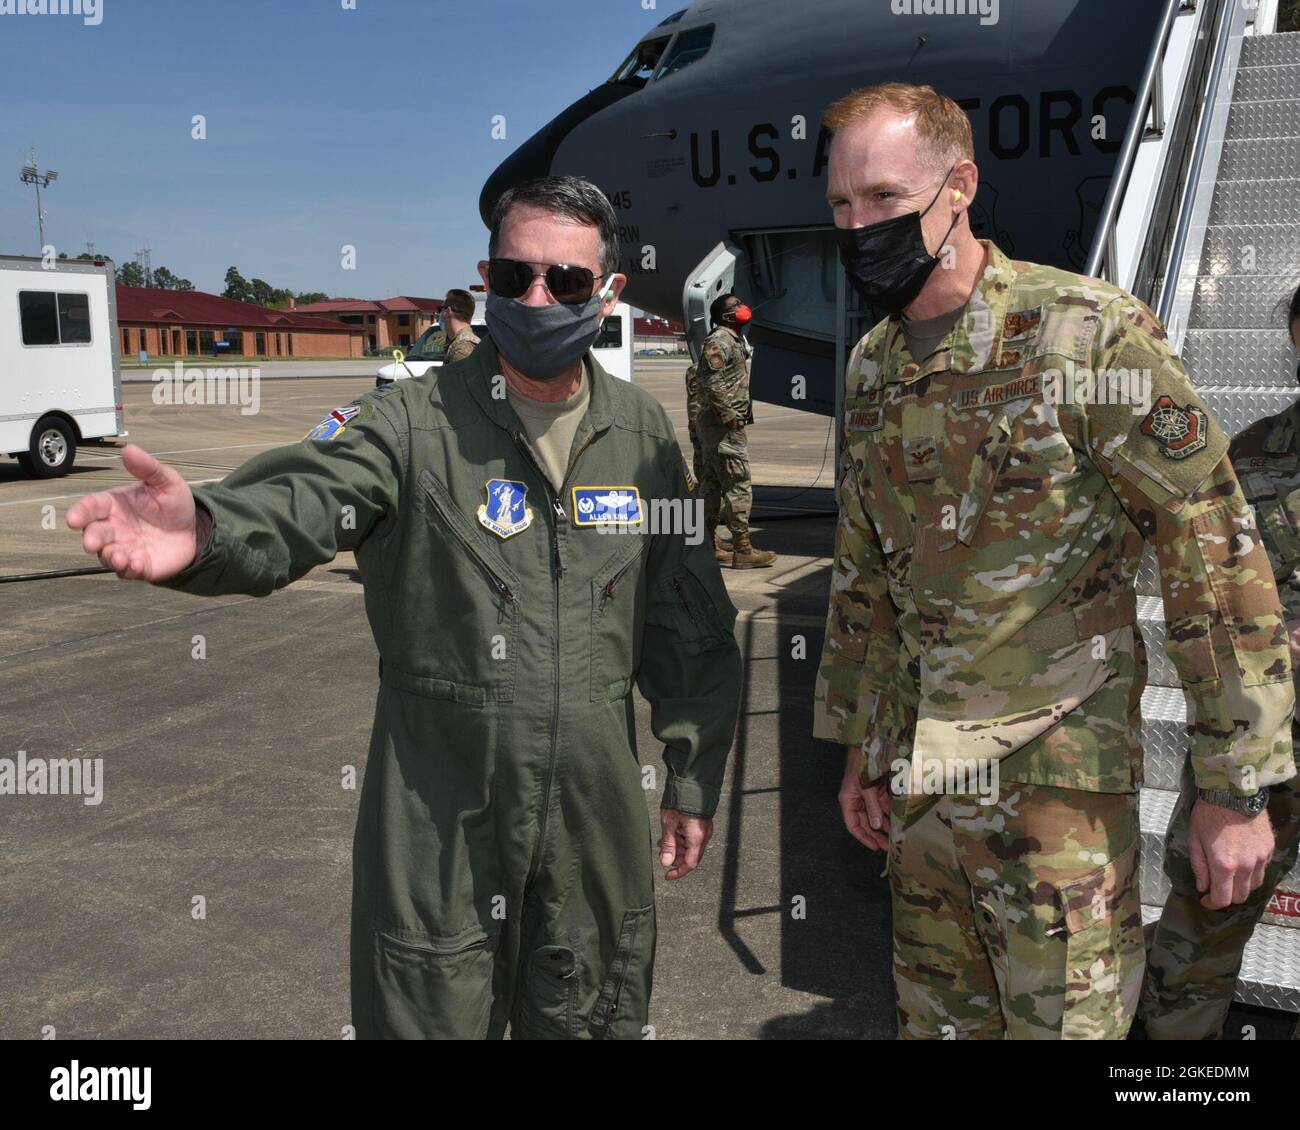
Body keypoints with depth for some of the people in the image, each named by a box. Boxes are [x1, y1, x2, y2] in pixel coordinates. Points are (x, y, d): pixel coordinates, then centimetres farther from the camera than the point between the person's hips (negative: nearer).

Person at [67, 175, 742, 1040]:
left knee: (590, 1018, 20)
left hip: (596, 814, 3)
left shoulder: (644, 434, 2)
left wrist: (694, 780, 9)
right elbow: (300, 502, -28)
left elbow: (692, 632, 8)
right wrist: (205, 532, -51)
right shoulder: (415, 422, -9)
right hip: (440, 819, -3)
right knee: (430, 1015, 13)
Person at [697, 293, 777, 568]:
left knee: (713, 483, 13)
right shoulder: (719, 342, -14)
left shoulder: (733, 340, 18)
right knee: (738, 486, -9)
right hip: (723, 426, -11)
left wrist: (741, 413, 17)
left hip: (715, 425, 11)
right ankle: (743, 550, -6)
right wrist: (729, 416, -20)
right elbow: (711, 384, -23)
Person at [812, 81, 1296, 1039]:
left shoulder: (1092, 334, -13)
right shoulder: (871, 367, 8)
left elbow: (1218, 557, -12)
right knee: (938, 1017, 18)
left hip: (1056, 778, -6)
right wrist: (858, 750, 17)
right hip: (916, 774, 6)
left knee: (1061, 1020, 4)